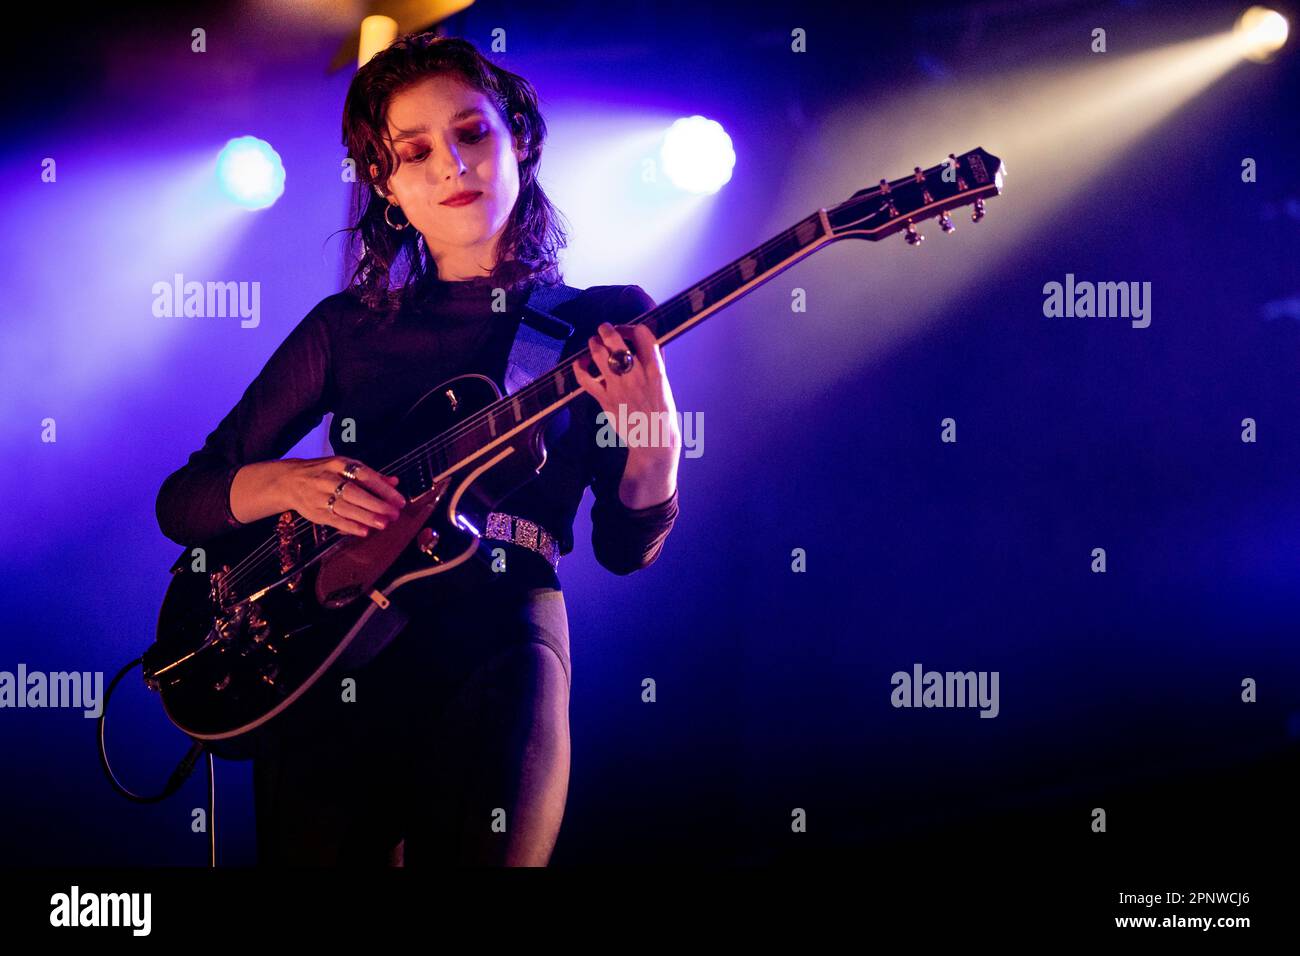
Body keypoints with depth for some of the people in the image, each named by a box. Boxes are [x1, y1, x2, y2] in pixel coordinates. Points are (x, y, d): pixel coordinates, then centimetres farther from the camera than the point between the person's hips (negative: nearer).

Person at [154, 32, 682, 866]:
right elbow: (183, 500, 15)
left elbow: (626, 546, 9)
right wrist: (290, 483, -5)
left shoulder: (602, 325, 12)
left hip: (501, 618, -1)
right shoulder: (348, 328, 15)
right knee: (324, 840, -20)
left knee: (482, 837, -26)